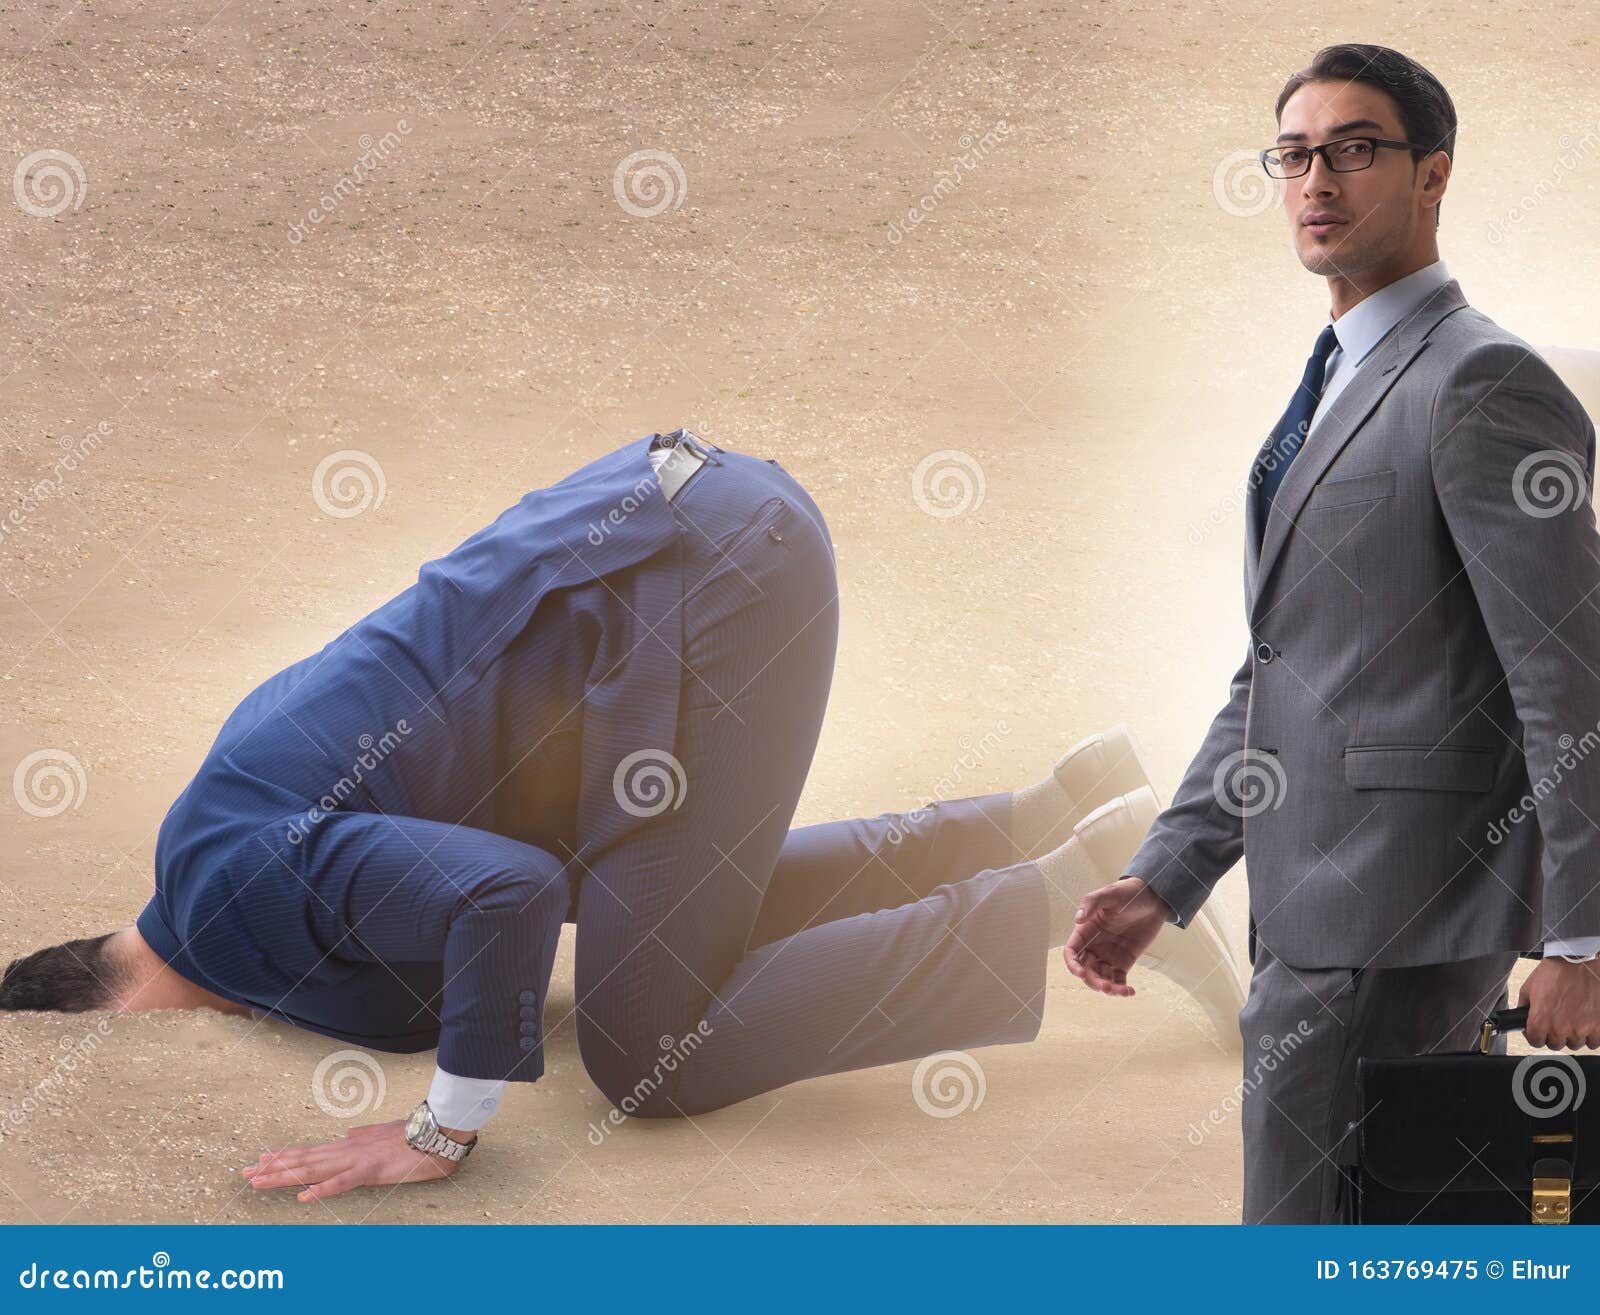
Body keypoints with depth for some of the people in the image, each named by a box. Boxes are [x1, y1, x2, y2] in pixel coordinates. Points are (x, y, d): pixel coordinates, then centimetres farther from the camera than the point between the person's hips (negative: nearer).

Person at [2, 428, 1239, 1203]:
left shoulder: (231, 893, -11)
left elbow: (509, 896, -25)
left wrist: (444, 1135, -15)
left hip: (696, 576, -10)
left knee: (658, 1058, -6)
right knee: (707, 913, 30)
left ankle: (1090, 881, -5)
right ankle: (1066, 805, 22)